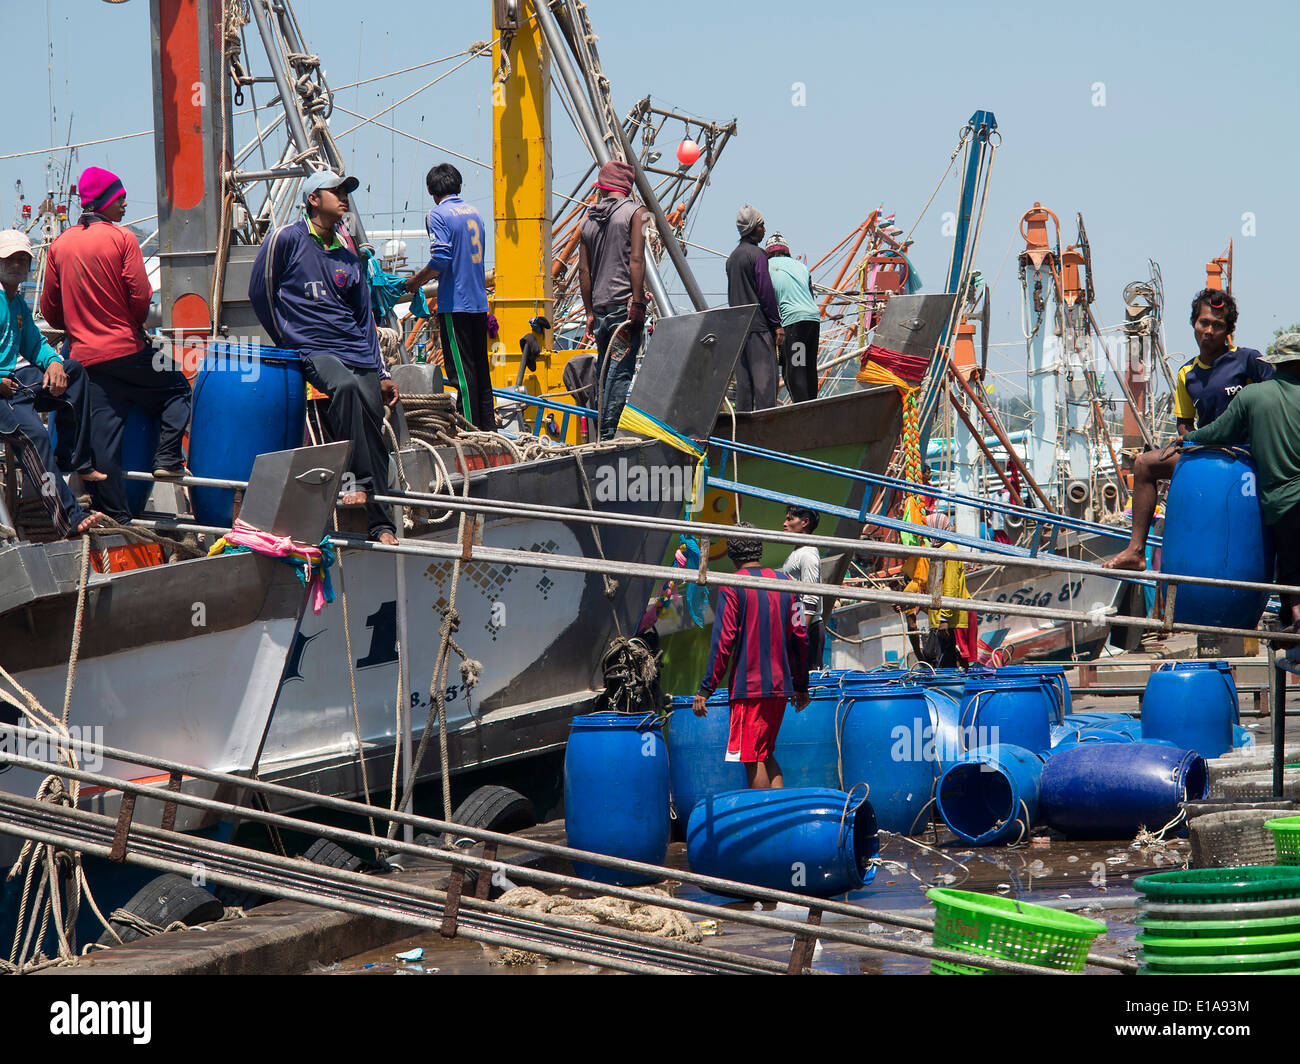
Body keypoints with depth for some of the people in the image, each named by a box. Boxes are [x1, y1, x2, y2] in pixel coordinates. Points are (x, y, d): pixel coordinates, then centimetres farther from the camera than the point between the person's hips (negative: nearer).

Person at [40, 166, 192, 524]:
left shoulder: (60, 244, 6)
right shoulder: (122, 238, -8)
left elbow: (50, 308, 10)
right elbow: (141, 299, -10)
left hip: (85, 357, 5)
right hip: (128, 350, -4)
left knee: (103, 437, 5)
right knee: (177, 388, 19)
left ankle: (115, 516, 5)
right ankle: (167, 457, 4)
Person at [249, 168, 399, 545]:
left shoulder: (348, 257, 19)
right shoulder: (287, 239, 3)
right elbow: (260, 293, 6)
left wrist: (382, 373, 17)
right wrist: (291, 344, 9)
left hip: (359, 355, 6)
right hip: (315, 351, -6)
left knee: (374, 435, -3)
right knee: (345, 385, -37)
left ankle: (381, 524, 2)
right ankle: (354, 479, -35)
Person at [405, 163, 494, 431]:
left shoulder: (438, 214, -9)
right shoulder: (475, 214, 14)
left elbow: (441, 259, -19)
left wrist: (416, 281, -4)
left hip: (455, 304, -7)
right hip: (480, 302, 7)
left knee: (461, 369, -5)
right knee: (481, 367, 12)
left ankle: (471, 429, -6)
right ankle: (488, 428, 14)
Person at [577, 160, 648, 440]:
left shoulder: (589, 219, 14)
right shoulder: (635, 212, -3)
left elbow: (583, 269, 13)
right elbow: (636, 259, -13)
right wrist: (637, 302, -13)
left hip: (599, 304, 6)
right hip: (624, 302, -6)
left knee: (604, 369, 13)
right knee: (621, 370, -7)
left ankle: (601, 432, 13)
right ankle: (608, 433, -13)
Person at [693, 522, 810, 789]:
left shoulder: (733, 586, -7)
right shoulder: (783, 582, 9)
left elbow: (723, 640, -13)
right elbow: (799, 638, 10)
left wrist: (706, 689, -9)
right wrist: (801, 686, 19)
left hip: (749, 687, -6)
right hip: (780, 686, 6)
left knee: (753, 760, -2)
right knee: (767, 755, 16)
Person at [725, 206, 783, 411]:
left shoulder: (732, 257, 16)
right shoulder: (757, 254, -10)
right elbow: (766, 292, -13)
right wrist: (777, 324, -10)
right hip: (759, 325, -8)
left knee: (743, 377, 8)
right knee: (764, 374, -9)